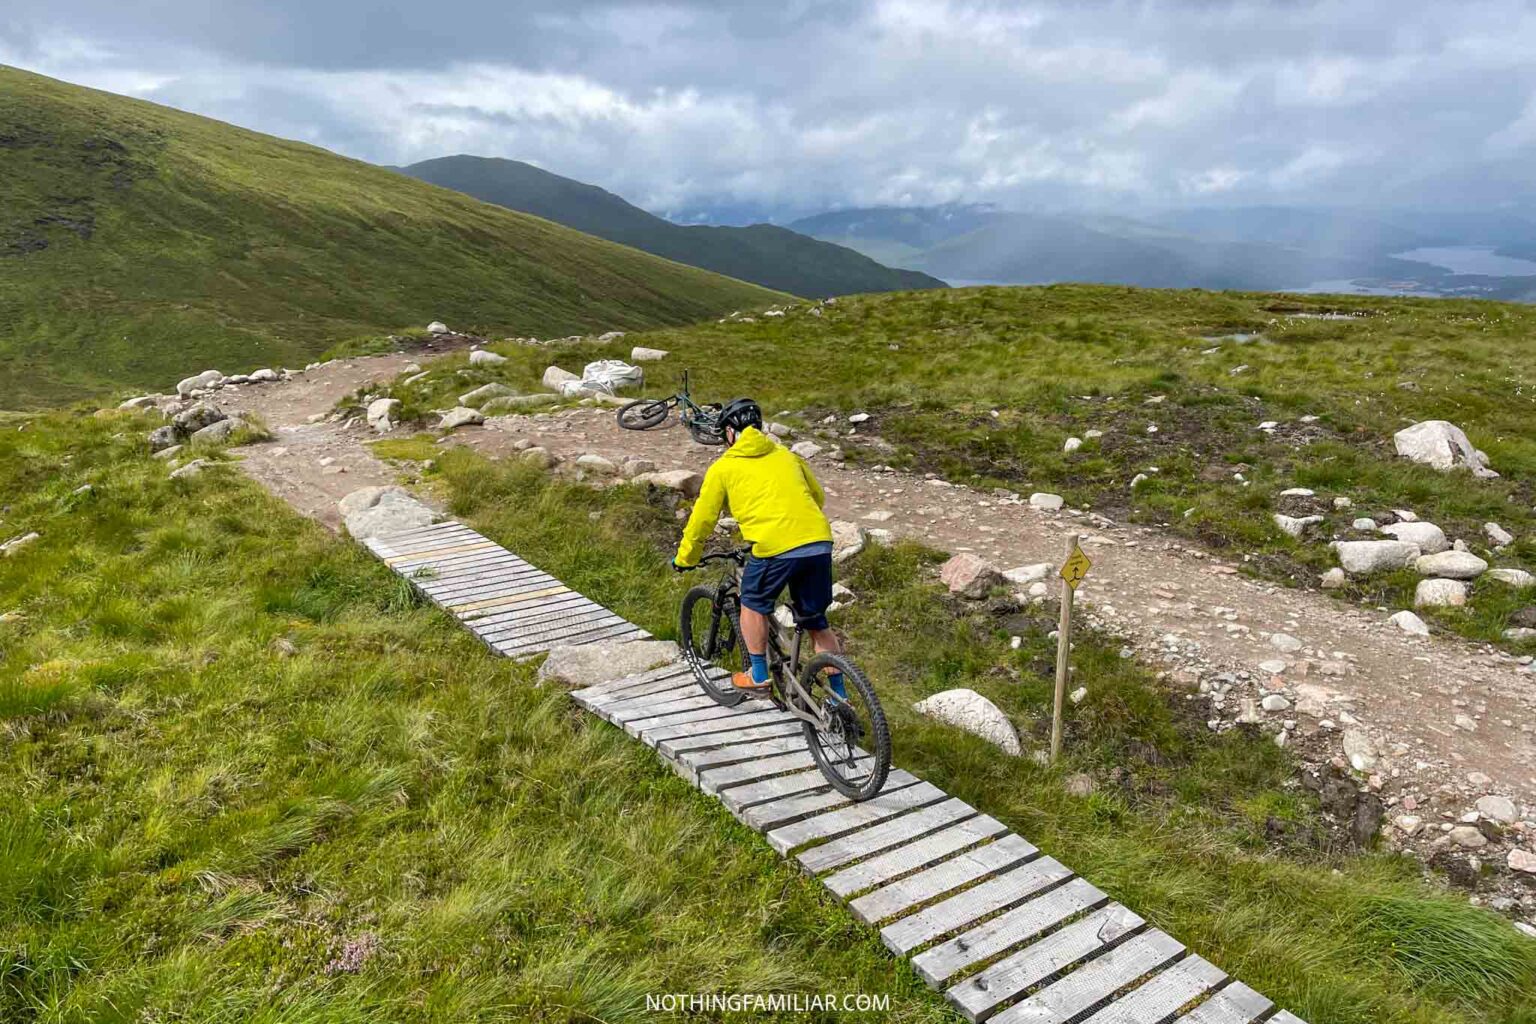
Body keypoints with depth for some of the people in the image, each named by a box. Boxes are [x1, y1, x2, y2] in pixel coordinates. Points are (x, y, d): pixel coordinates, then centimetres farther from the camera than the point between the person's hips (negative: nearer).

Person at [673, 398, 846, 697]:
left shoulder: (723, 467, 11)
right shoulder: (786, 455, 24)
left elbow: (703, 518, 16)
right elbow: (818, 496, 31)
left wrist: (684, 559, 30)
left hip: (775, 547, -5)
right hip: (820, 542, 5)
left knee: (753, 604, 22)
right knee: (817, 622, 18)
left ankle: (759, 676, 28)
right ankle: (839, 695, 21)